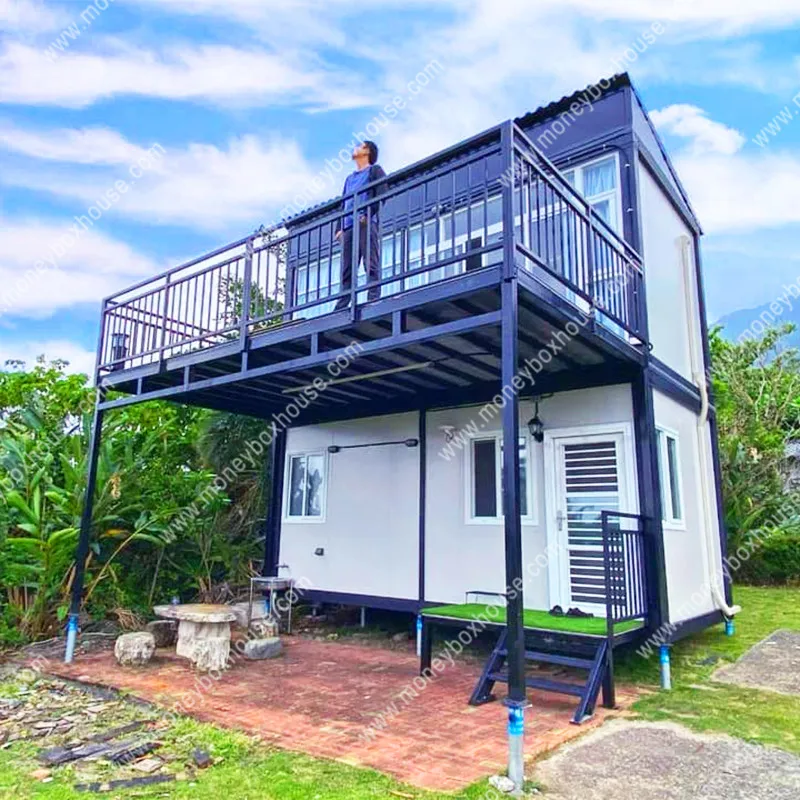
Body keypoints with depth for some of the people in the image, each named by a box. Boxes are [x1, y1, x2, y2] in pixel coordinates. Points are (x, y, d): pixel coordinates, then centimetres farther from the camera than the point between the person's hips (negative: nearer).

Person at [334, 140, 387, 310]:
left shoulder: (375, 170, 13)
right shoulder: (350, 178, 33)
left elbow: (382, 194, -3)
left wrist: (367, 215, -17)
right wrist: (340, 228, 11)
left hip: (367, 223, -6)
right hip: (349, 227, 6)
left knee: (371, 265, -14)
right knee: (346, 270, -2)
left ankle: (373, 299, -20)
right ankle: (341, 305, -7)